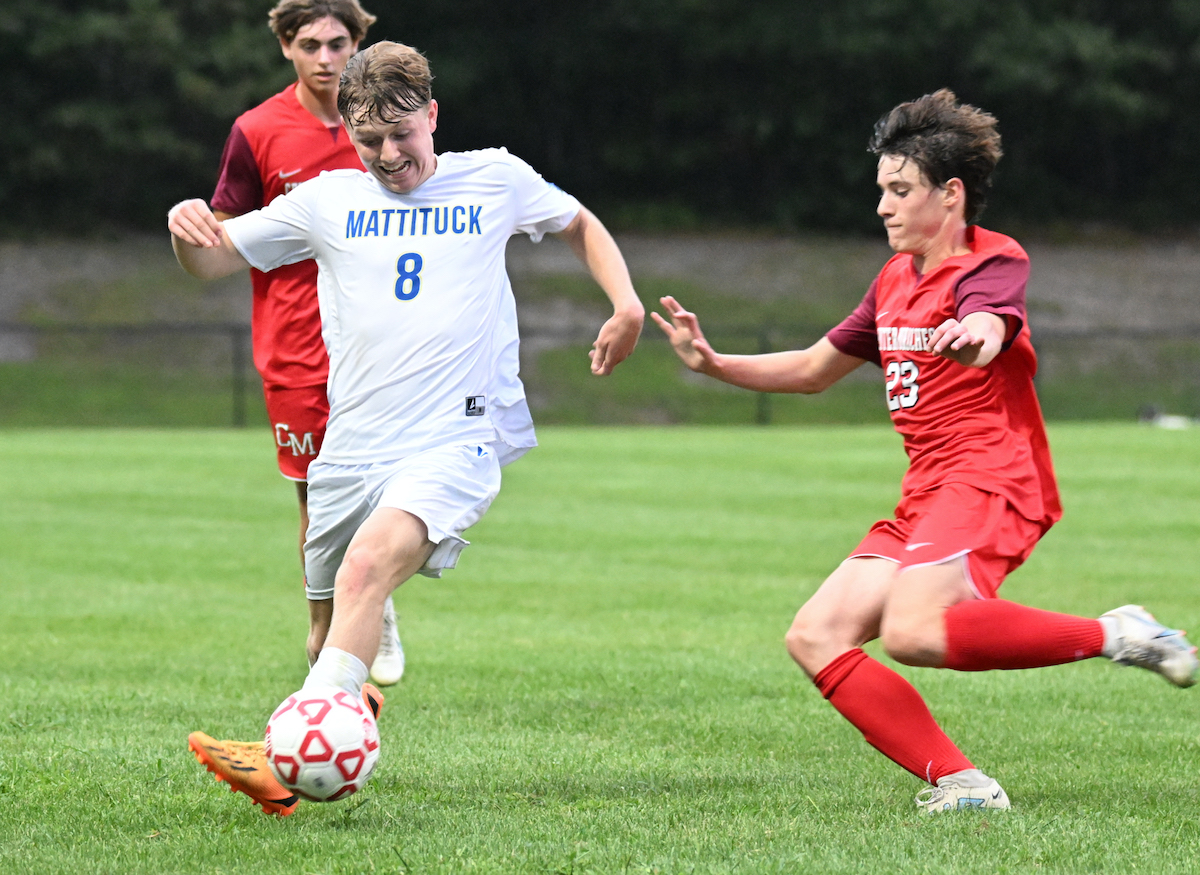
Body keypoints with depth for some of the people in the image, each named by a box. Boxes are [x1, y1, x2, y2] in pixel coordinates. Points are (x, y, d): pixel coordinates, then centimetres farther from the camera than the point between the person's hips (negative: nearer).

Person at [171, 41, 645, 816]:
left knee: (369, 565, -28)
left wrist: (626, 304, 10)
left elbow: (581, 225, 27)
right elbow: (216, 259, 17)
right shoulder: (329, 201, 11)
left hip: (458, 437, -5)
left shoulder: (493, 181, 9)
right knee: (331, 612, 8)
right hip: (353, 445, 5)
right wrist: (187, 229, -7)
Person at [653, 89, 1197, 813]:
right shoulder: (897, 280, 20)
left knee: (912, 631, -33)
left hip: (991, 480, -9)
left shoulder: (994, 262, -6)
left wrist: (974, 337, -56)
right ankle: (959, 783, -9)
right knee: (815, 638, -5)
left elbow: (989, 326, -32)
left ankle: (1116, 635, -20)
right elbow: (814, 370, 31)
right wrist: (713, 363, 17)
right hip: (927, 493, 9)